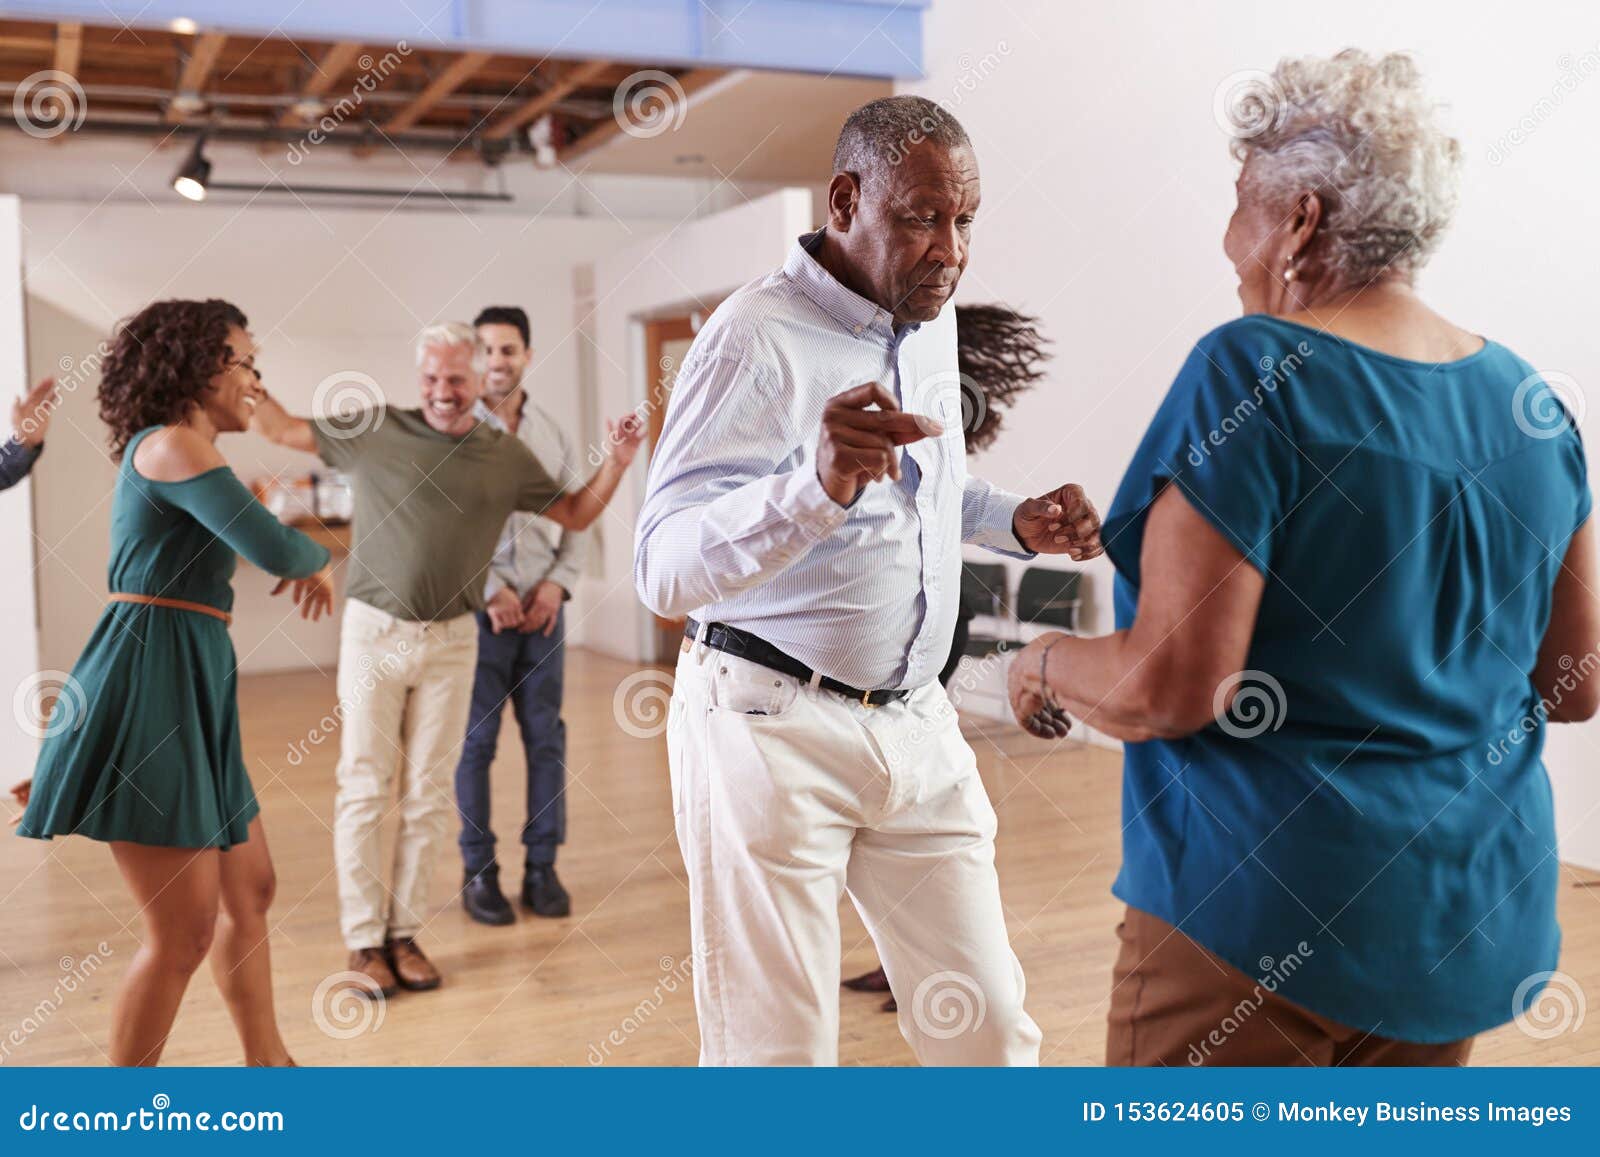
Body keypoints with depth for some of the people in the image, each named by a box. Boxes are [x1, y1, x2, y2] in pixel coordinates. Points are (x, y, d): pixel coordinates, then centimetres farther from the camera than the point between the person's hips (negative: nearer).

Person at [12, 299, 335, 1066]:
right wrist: (318, 559, 3)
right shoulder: (174, 444, -11)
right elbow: (274, 550, -21)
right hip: (149, 690, -10)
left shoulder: (172, 455, 21)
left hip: (185, 692, 10)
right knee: (185, 929, -5)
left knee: (249, 892, 17)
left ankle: (266, 1063, 31)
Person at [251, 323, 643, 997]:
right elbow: (284, 430, 8)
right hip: (374, 632, -1)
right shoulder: (375, 430, 0)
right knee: (364, 789, 2)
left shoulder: (506, 457, 5)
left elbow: (574, 514, 13)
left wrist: (615, 463, -1)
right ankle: (365, 940, 12)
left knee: (428, 796, 7)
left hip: (451, 640, 2)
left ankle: (405, 933, 19)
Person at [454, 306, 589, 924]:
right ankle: (478, 872, 14)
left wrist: (558, 584, -5)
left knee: (546, 738, 6)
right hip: (477, 608, -3)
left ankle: (542, 866, 16)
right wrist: (491, 592, -13)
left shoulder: (553, 434, 10)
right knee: (476, 741, 3)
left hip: (542, 609, 4)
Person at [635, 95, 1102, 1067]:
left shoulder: (931, 320, 9)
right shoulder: (757, 338, -15)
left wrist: (1018, 523, 5)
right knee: (777, 1052, 4)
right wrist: (815, 487, -43)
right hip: (773, 725, -6)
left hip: (917, 726, 7)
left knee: (988, 1026, 9)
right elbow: (664, 570, -25)